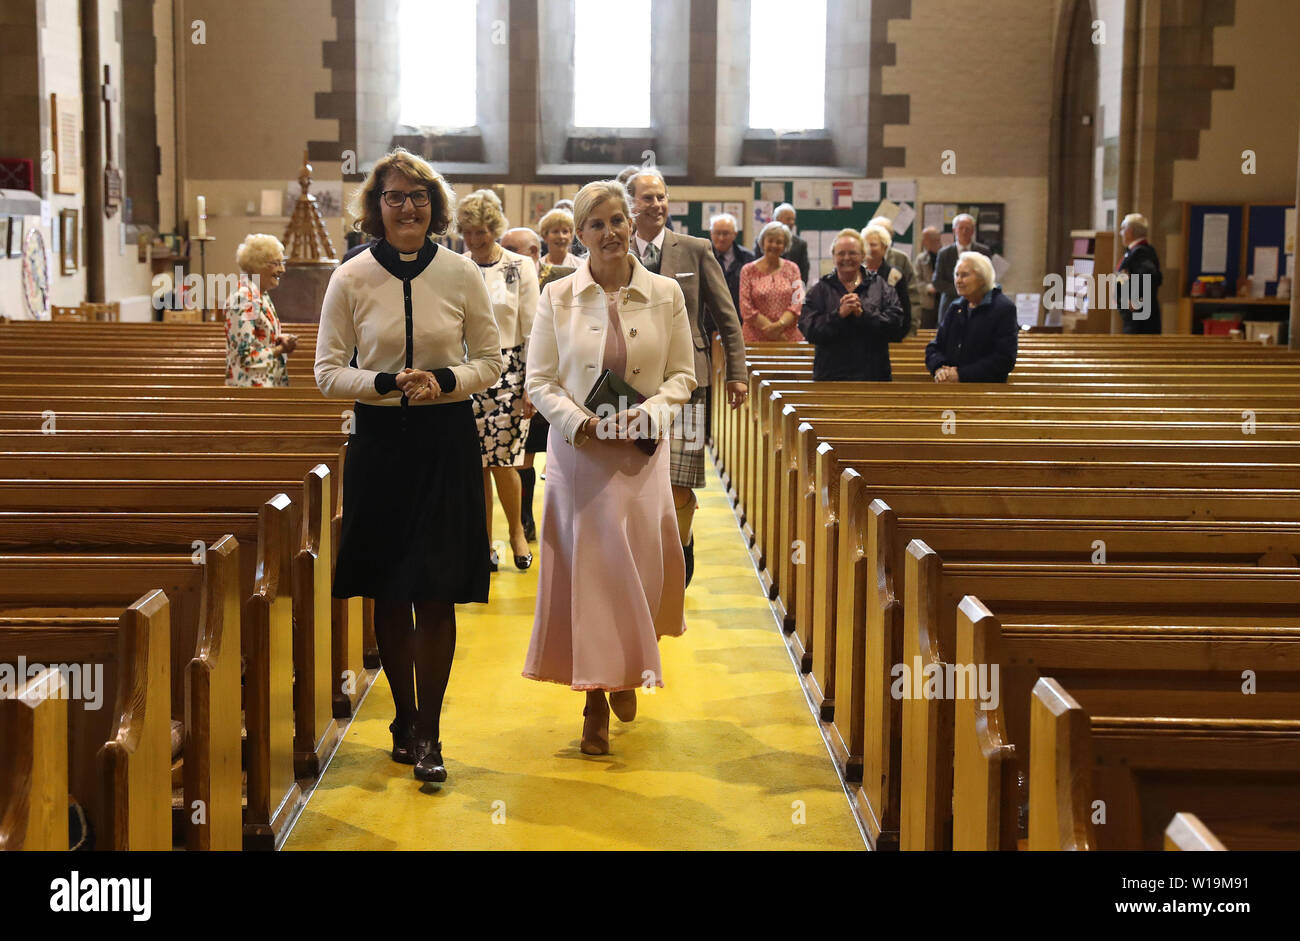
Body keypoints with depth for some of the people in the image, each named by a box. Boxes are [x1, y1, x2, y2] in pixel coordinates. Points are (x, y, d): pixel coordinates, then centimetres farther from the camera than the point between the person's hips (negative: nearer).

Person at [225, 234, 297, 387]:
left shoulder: (262, 295, 11)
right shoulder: (243, 299, -17)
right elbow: (245, 354, -20)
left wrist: (279, 340, 2)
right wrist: (281, 349, -12)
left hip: (269, 383, 9)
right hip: (251, 385, -9)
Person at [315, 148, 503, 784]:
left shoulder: (461, 274, 0)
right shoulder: (351, 278, -1)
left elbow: (491, 361, 5)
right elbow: (328, 373, 1)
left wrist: (444, 381, -13)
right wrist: (389, 384, -16)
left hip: (447, 444, -1)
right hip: (380, 443, 1)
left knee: (437, 595, -2)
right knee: (388, 595, 7)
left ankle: (429, 734, 7)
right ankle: (405, 719, 24)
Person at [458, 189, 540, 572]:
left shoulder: (520, 267, -1)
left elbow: (532, 329, -1)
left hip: (508, 372, -2)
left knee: (502, 459, -8)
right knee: (475, 462, 3)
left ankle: (517, 530, 16)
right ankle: (486, 543, 14)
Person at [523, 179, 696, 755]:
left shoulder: (666, 294, 2)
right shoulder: (557, 297, 0)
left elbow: (683, 375, 6)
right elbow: (539, 380, 2)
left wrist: (653, 411, -12)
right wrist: (581, 422, -13)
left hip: (642, 453, 1)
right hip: (578, 454, -1)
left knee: (638, 568, 4)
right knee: (585, 569, 0)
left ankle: (626, 672, 33)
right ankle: (596, 702, 12)